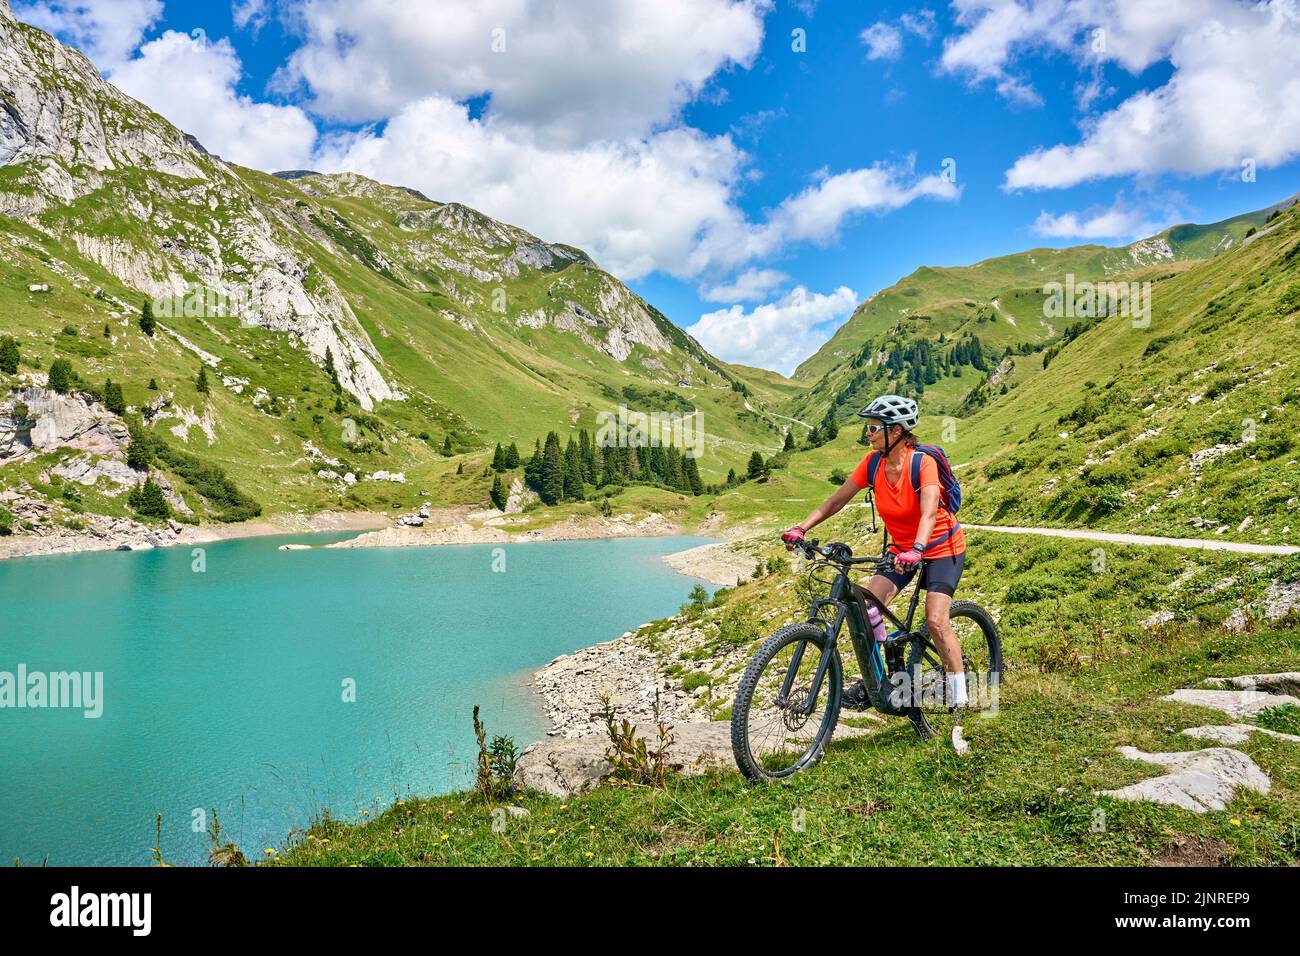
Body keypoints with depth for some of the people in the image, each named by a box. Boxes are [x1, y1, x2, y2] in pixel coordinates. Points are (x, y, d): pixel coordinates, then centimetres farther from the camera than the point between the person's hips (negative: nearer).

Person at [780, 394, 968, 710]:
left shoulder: (923, 462, -25)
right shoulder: (873, 462, -9)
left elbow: (929, 513, -38)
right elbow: (837, 500, -8)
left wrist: (916, 550, -54)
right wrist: (801, 528, -18)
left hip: (942, 548, -5)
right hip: (902, 548, 5)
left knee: (935, 620, -17)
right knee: (866, 608, -13)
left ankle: (960, 699, 2)